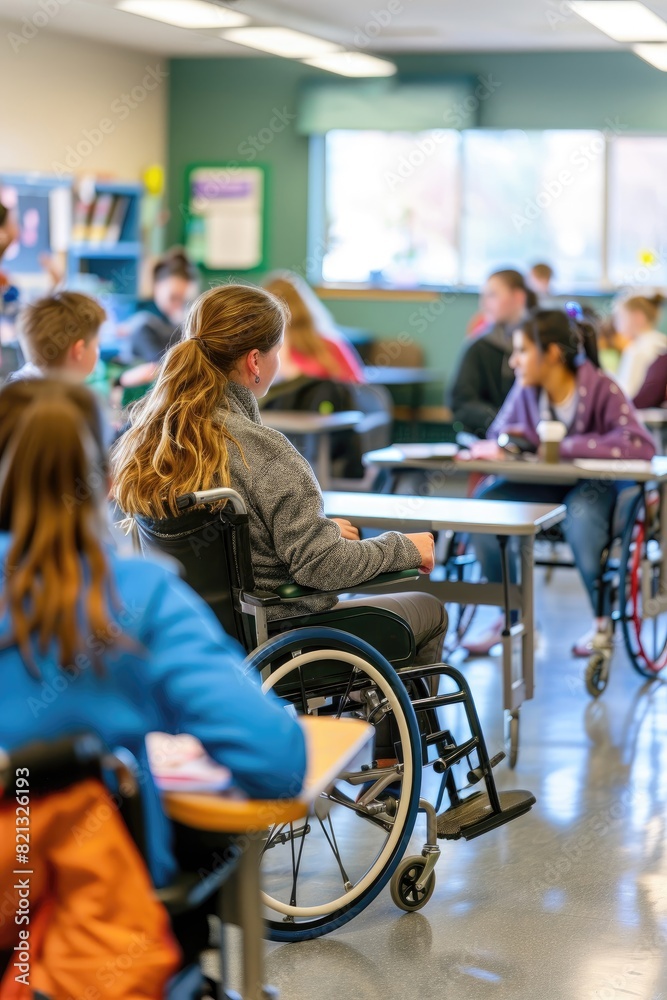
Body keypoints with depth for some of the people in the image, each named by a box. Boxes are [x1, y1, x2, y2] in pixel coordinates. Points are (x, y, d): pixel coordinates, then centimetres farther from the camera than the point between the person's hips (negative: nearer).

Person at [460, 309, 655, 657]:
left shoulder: (599, 388, -22)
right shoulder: (526, 390, -8)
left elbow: (642, 445, -32)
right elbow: (498, 435, 4)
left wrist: (568, 447, -32)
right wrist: (495, 446, -23)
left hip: (595, 485, -5)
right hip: (546, 484, 5)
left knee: (579, 514, -38)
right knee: (486, 498, -20)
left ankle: (603, 620, -13)